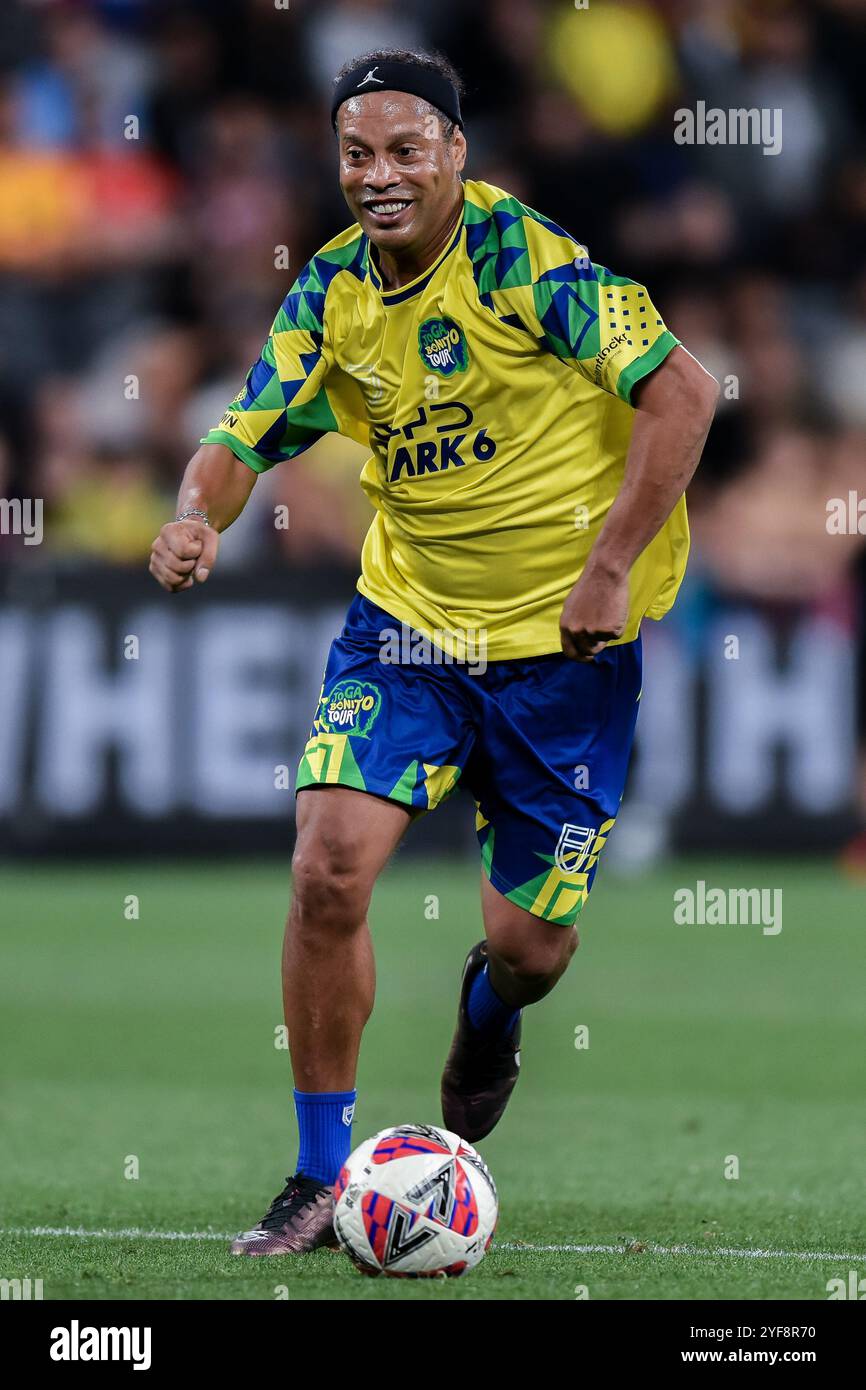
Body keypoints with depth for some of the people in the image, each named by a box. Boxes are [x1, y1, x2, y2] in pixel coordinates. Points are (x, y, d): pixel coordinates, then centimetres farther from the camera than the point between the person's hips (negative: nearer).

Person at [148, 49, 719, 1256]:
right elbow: (244, 440, 4)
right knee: (329, 872, -15)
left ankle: (491, 1003, 44)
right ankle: (323, 1179, -1)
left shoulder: (524, 259, -19)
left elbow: (682, 388, -22)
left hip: (564, 637, -4)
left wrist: (610, 567, -26)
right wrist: (199, 517, -20)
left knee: (534, 942, 3)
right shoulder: (333, 292, -2)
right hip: (408, 616, 4)